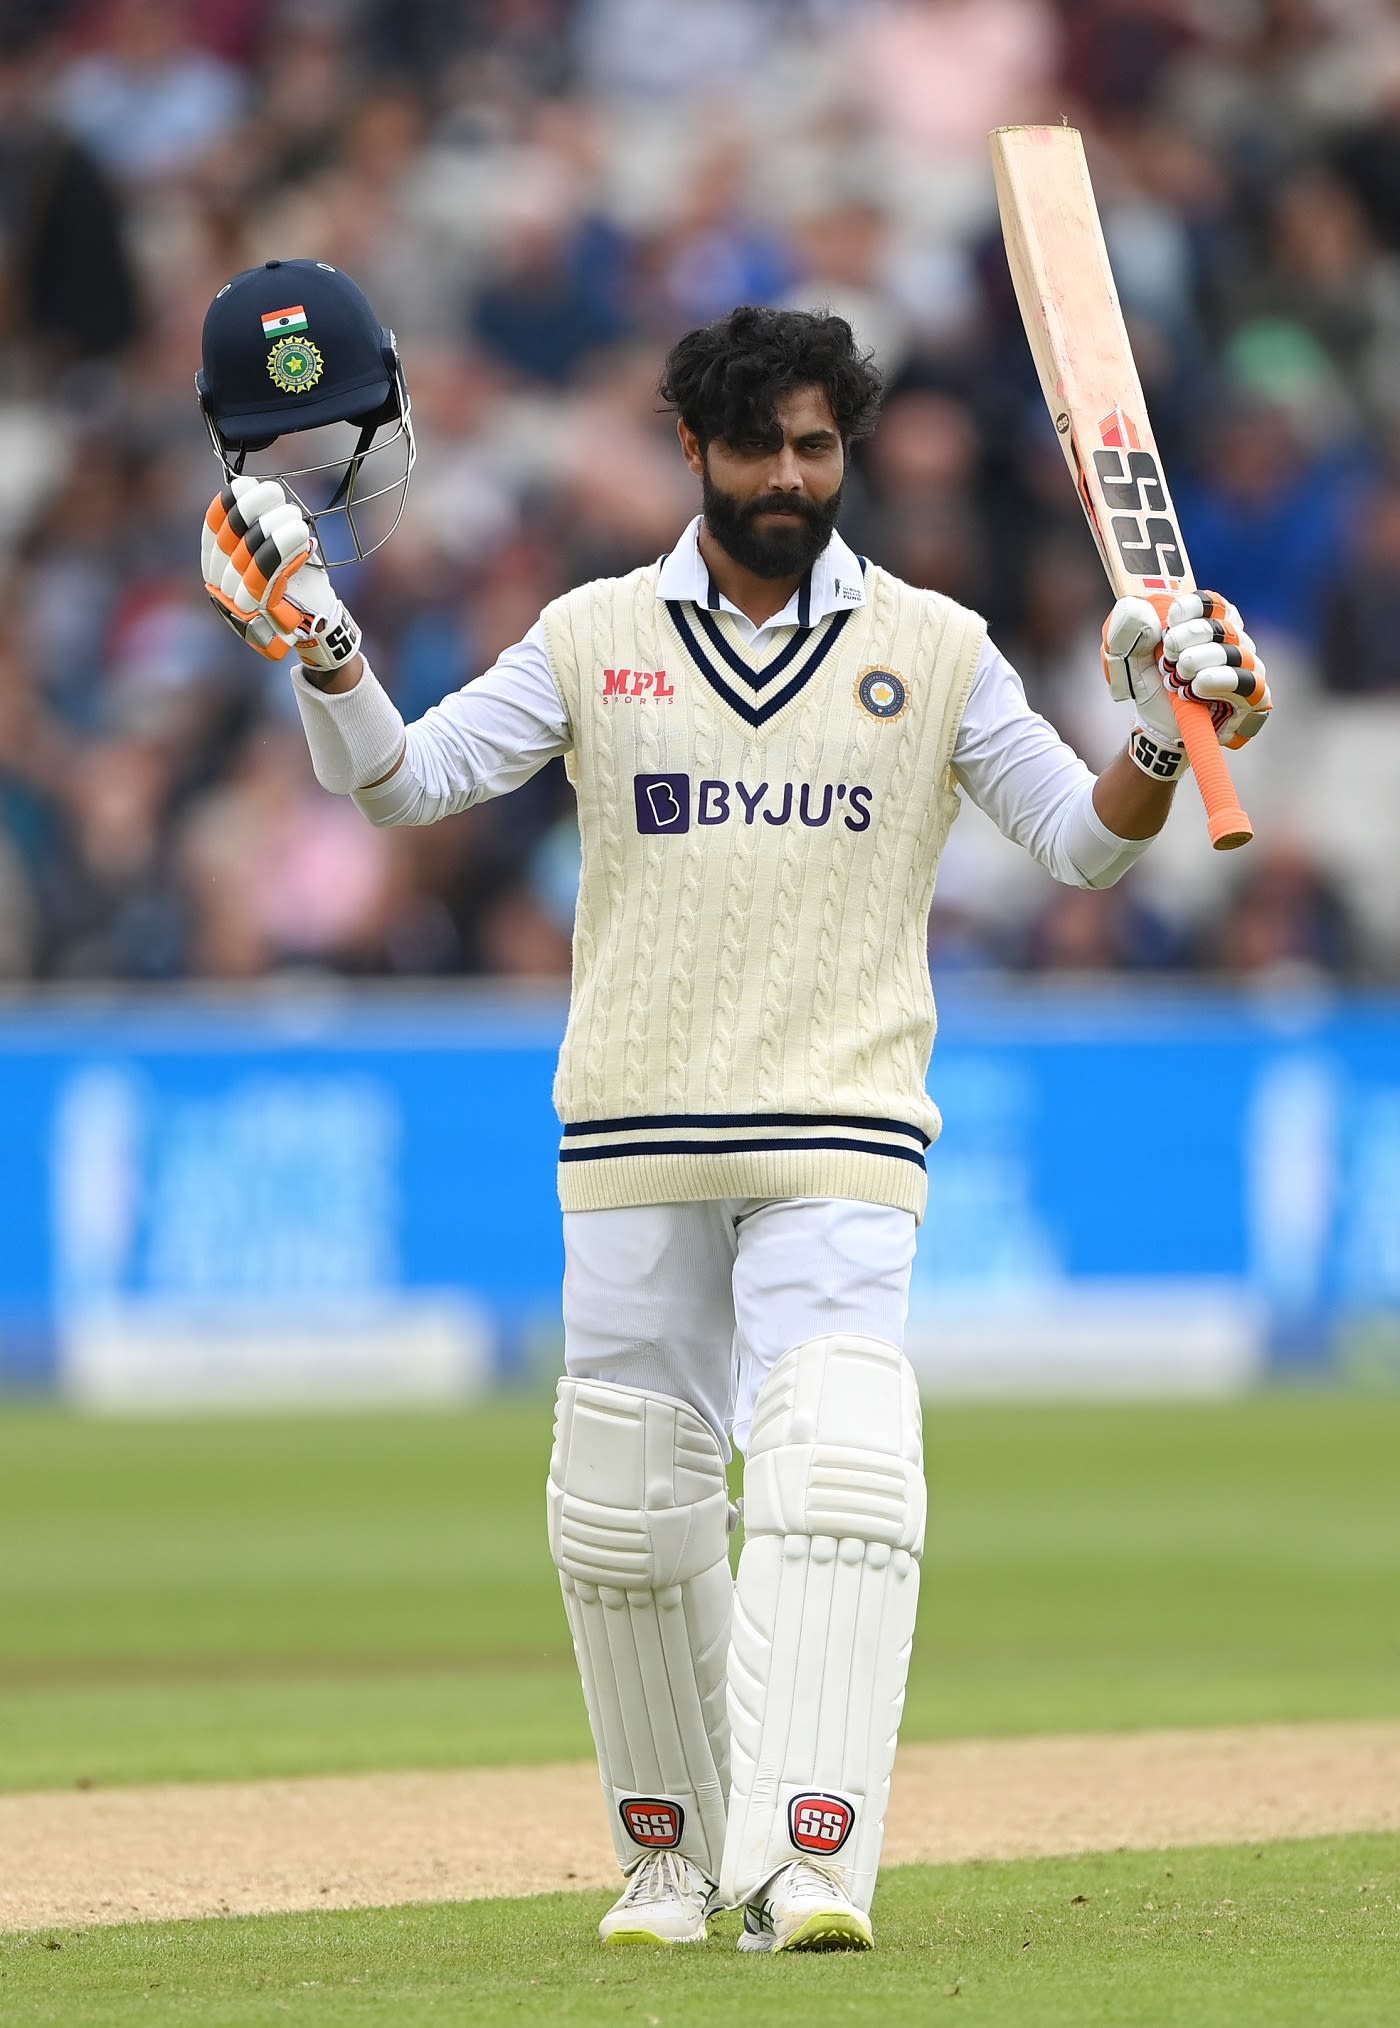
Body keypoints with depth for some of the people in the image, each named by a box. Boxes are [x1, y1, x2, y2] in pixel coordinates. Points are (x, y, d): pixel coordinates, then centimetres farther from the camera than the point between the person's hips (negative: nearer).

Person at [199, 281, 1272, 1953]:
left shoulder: (933, 651, 6)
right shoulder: (595, 640, 8)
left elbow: (1085, 844, 4)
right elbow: (399, 780, 1)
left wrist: (1159, 748, -16)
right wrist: (324, 648, -16)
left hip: (841, 1147, -2)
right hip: (633, 1150, 2)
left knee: (837, 1476, -20)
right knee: (622, 1515, 4)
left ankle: (806, 1860, -28)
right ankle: (671, 1847, 22)